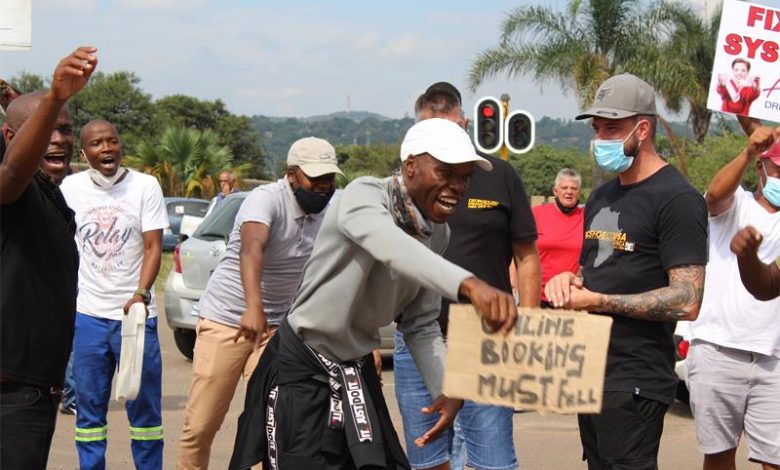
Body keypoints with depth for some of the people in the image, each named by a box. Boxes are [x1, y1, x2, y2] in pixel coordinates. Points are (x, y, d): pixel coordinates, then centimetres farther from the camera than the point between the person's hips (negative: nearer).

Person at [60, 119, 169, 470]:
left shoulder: (145, 186, -4)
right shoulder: (71, 187, 3)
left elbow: (153, 248, -8)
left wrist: (141, 294, -21)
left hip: (134, 312, -2)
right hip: (87, 313, 2)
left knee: (145, 408, 3)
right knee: (89, 409, 7)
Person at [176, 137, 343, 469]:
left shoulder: (329, 211, -1)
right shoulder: (266, 199, -21)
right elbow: (251, 248, -40)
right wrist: (253, 307, -57)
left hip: (278, 326, 5)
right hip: (226, 318, -4)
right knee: (200, 426, 0)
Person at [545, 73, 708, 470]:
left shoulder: (677, 199, -12)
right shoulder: (602, 196, 17)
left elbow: (687, 302, -19)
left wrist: (596, 301, -17)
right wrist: (569, 280, 3)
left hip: (636, 383, -9)